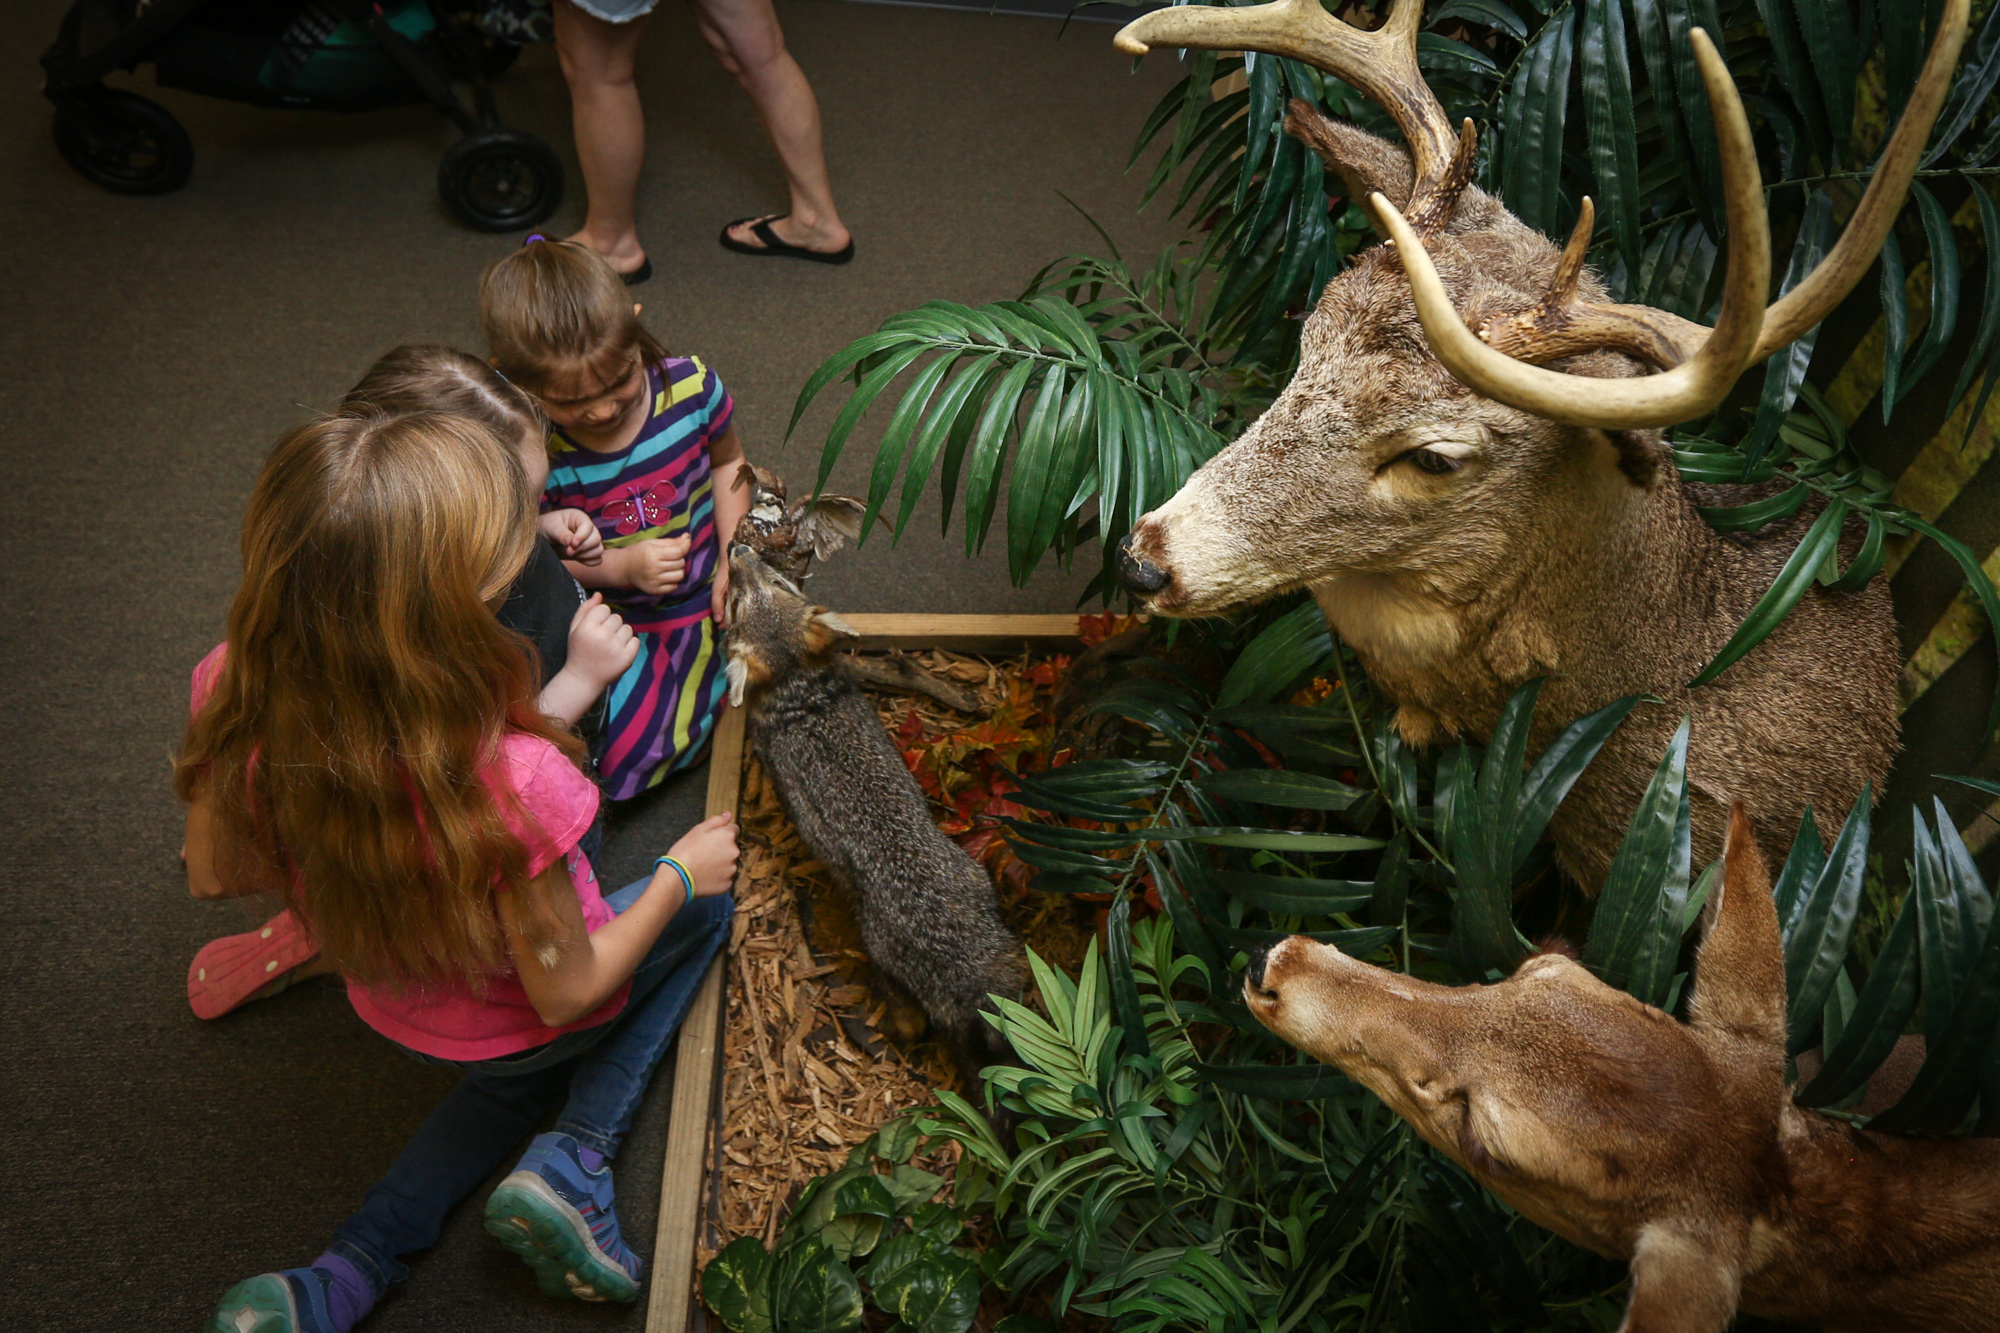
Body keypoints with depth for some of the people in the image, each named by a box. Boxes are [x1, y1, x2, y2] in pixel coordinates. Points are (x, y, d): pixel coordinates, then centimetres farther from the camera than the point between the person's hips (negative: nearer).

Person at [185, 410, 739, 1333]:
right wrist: (678, 874, -10)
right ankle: (571, 1163, 9)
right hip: (518, 1025, -5)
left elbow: (213, 876, -8)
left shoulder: (235, 699, -27)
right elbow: (566, 992, -25)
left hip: (387, 1007, 5)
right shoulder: (509, 783, -43)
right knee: (708, 901, 20)